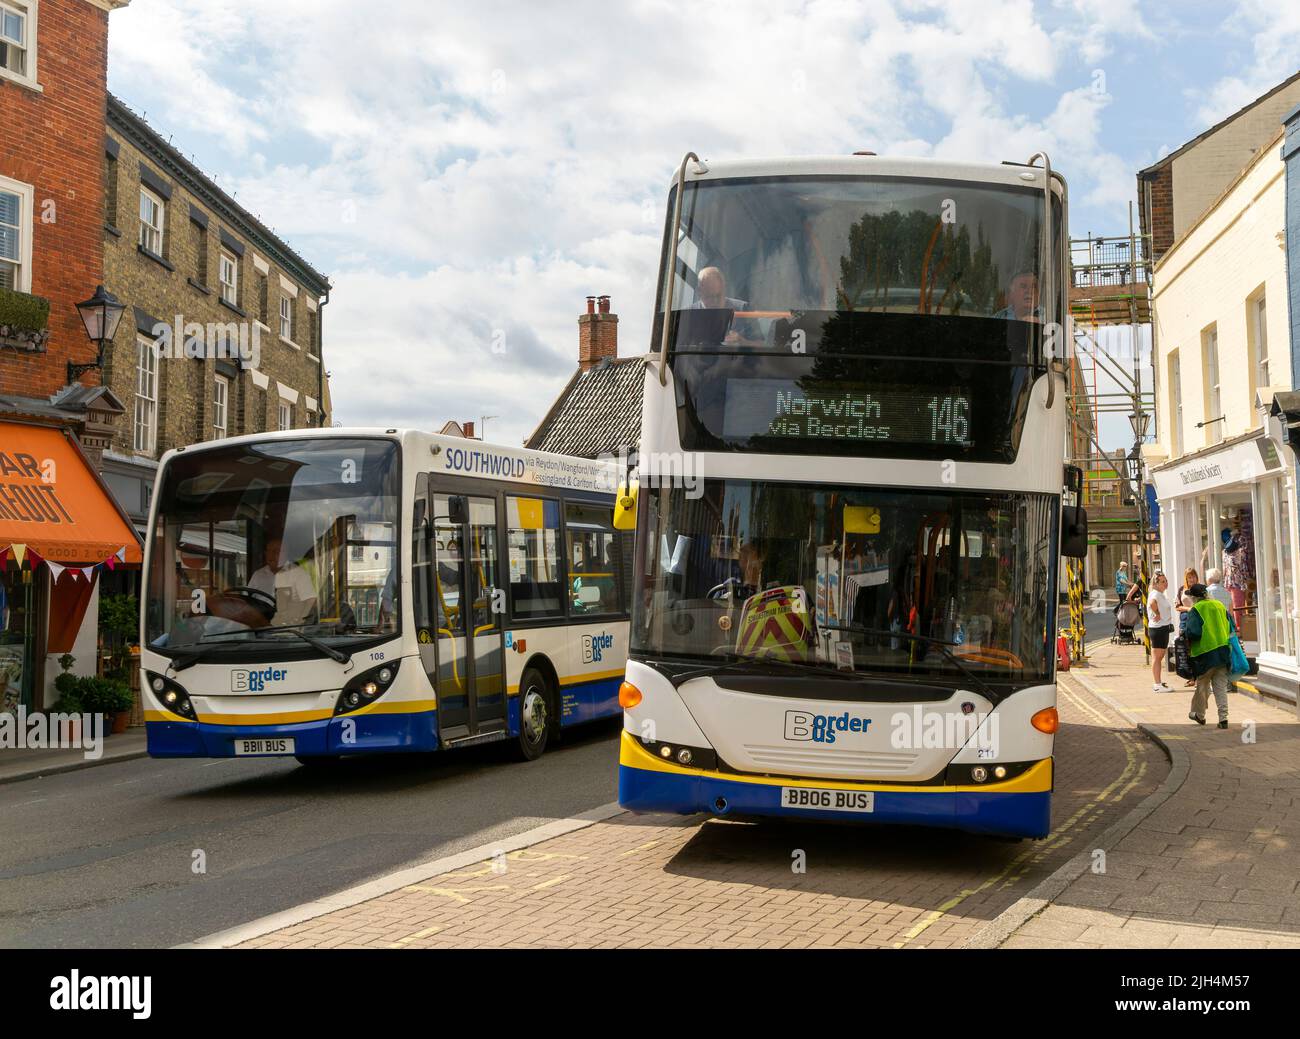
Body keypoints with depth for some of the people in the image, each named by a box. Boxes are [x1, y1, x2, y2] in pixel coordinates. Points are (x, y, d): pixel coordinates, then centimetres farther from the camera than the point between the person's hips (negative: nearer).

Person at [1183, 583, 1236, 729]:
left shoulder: (1195, 610, -8)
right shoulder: (1220, 606, 8)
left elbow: (1193, 632, -17)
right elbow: (1232, 627, 11)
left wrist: (1189, 645, 0)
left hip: (1205, 653, -4)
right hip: (1223, 650, 4)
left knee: (1202, 685, 11)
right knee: (1221, 686, 6)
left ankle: (1199, 714, 24)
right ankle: (1223, 718, -1)